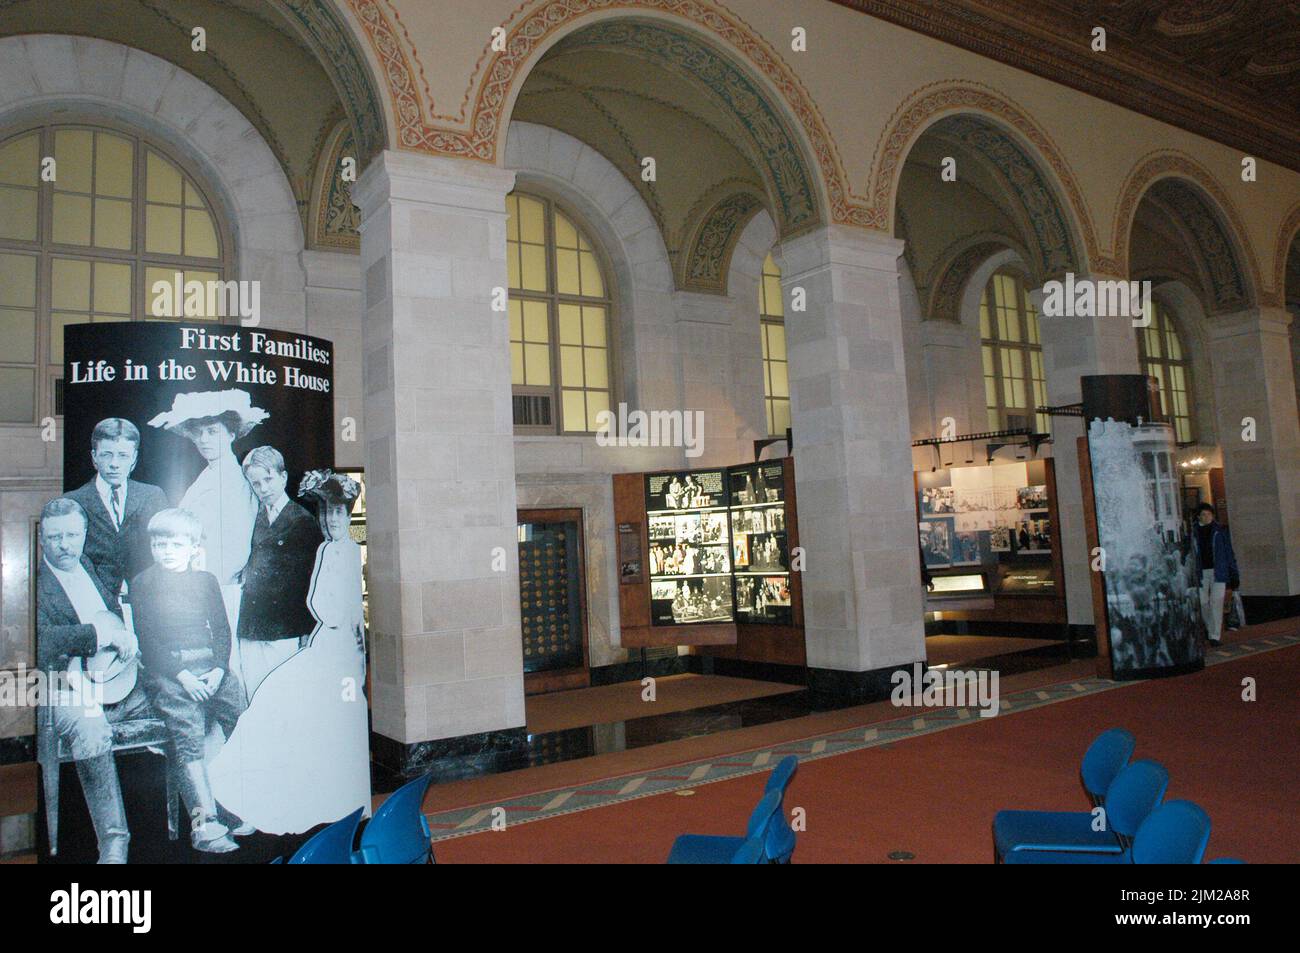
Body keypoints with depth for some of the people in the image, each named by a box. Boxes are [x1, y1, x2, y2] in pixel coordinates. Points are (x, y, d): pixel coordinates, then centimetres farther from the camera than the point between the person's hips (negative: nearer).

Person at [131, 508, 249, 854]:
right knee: (189, 738, -19)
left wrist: (219, 669, -5)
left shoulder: (206, 580, 17)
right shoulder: (142, 583, 9)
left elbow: (222, 630, 12)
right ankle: (205, 823, -23)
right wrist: (181, 675, -10)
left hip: (211, 666, 3)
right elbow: (147, 638, 1)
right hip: (167, 670, -3)